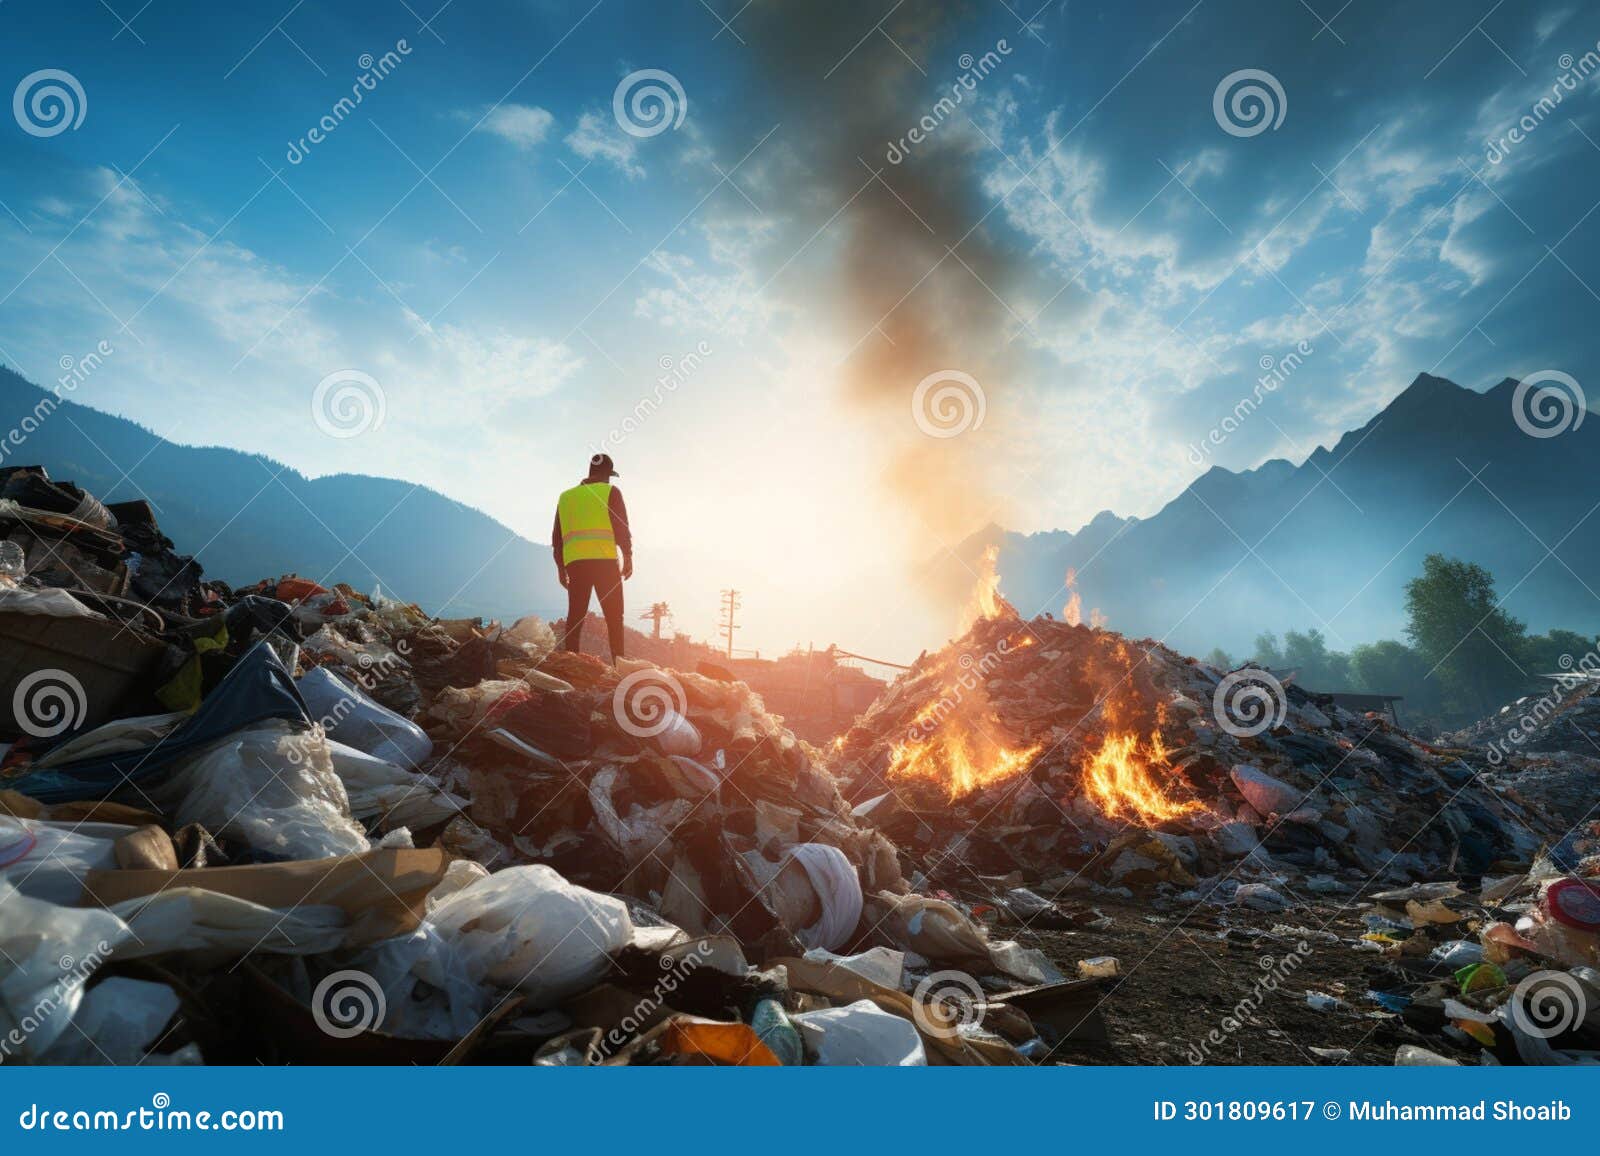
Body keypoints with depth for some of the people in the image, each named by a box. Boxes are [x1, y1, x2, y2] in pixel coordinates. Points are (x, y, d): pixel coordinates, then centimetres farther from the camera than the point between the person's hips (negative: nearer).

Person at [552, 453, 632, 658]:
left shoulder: (565, 497, 19)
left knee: (575, 618, 7)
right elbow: (621, 528, -2)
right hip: (605, 561, -4)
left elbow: (557, 536, 19)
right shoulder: (610, 492, 5)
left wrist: (560, 567, 23)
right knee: (614, 618, -2)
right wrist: (628, 557, 5)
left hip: (574, 563, 4)